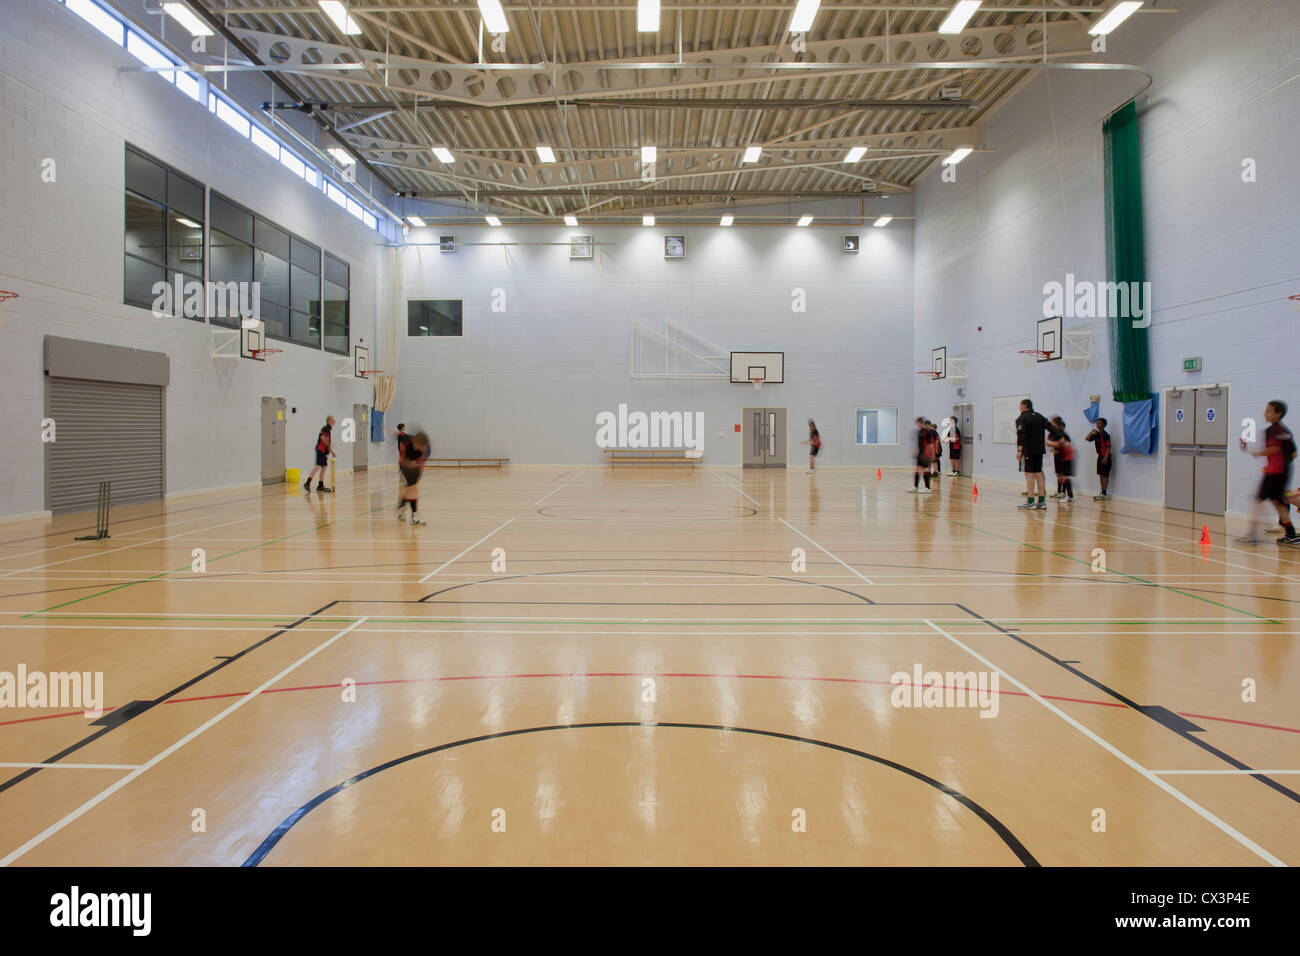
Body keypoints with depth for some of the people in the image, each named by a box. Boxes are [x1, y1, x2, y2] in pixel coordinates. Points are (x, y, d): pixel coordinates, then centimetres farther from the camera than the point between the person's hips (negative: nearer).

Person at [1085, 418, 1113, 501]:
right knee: (1101, 475, 10)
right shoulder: (1097, 434, 11)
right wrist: (1092, 432, 3)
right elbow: (1087, 439, 17)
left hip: (1105, 457, -9)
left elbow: (1108, 446, -17)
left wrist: (1106, 458, -22)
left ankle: (1105, 493, -5)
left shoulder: (1105, 435, -14)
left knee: (1105, 475, -6)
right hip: (1100, 456, 9)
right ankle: (1102, 493, 15)